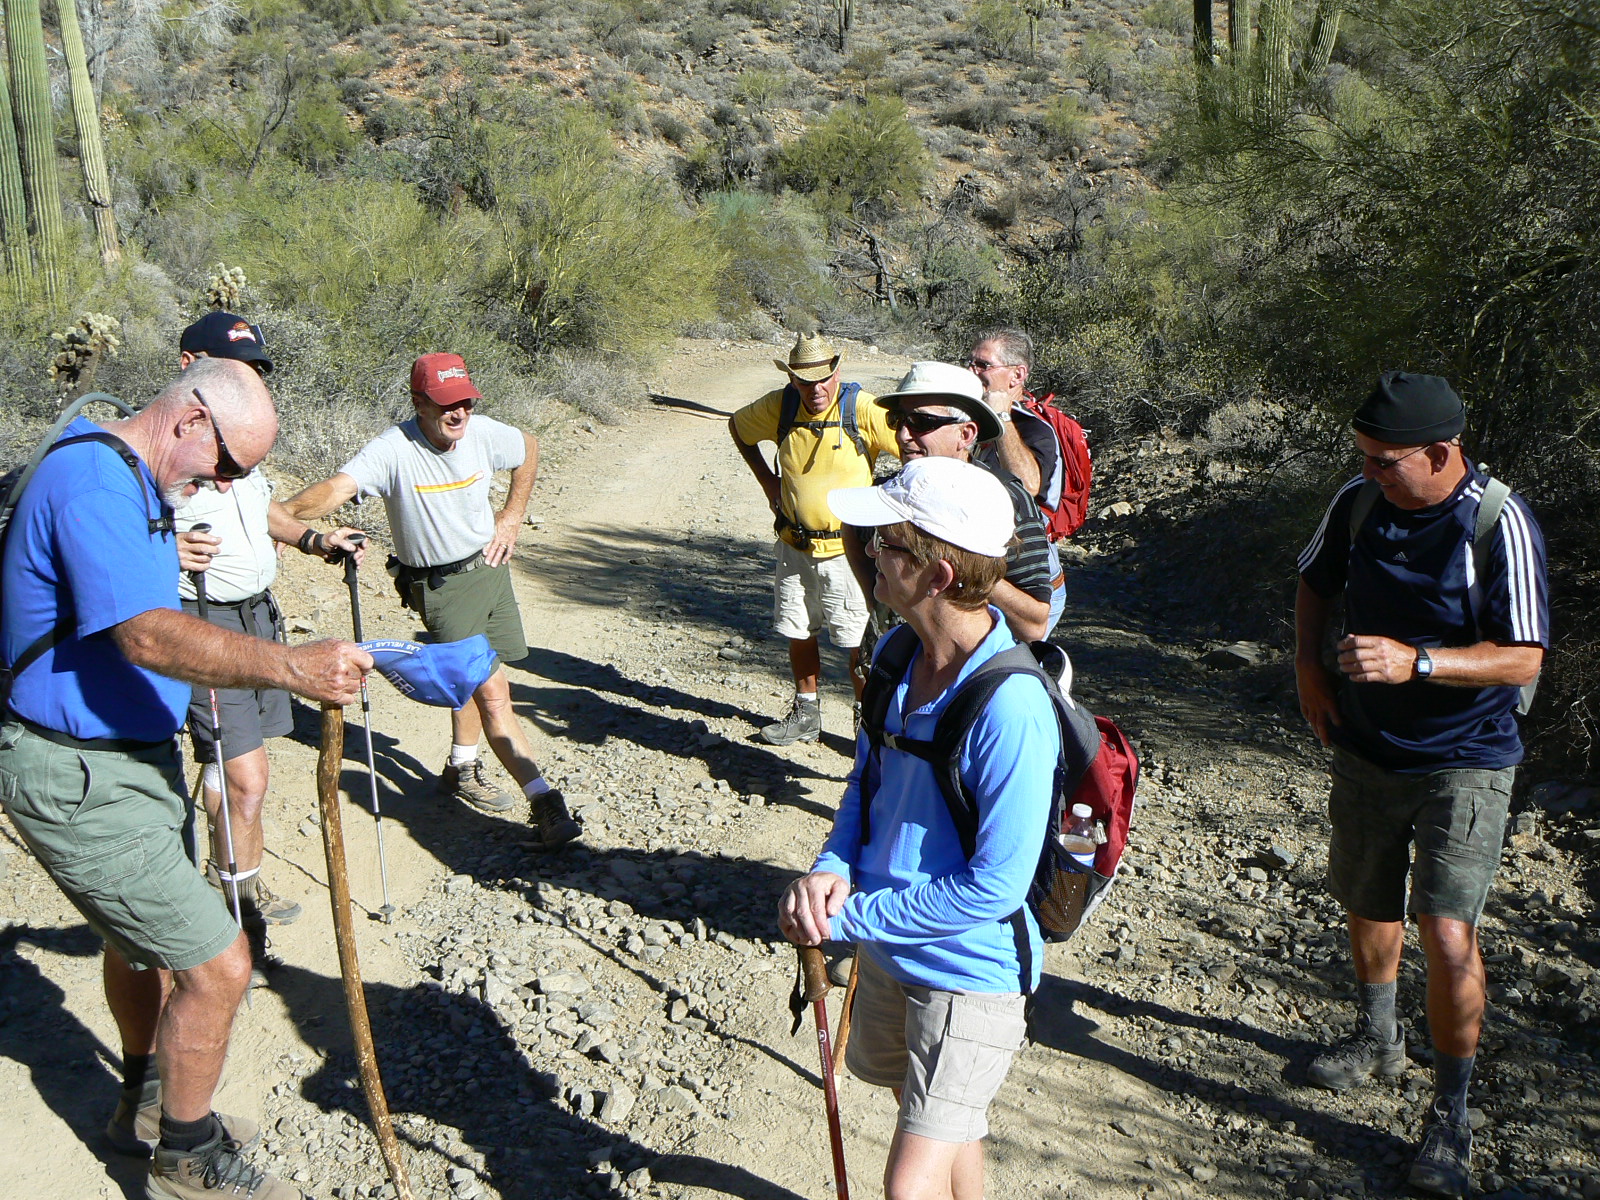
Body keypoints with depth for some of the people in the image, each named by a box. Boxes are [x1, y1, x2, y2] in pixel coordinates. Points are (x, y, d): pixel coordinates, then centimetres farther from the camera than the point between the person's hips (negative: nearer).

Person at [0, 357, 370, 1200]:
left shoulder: (134, 483, 10)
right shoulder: (94, 481, -24)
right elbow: (147, 634, -37)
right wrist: (289, 666, -47)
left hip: (135, 757, 11)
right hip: (79, 781, -11)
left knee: (145, 936, 26)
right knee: (216, 965, -7)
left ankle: (145, 1107, 47)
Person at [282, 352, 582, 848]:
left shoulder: (483, 433, -8)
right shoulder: (394, 450, -24)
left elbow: (529, 448, 14)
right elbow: (339, 486, -41)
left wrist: (512, 515, 10)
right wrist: (282, 514, -59)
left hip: (489, 565, 6)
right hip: (440, 586, -6)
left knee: (473, 679, 19)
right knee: (491, 691, -11)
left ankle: (461, 769, 40)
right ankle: (544, 799, -8)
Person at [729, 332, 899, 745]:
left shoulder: (863, 409, -17)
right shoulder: (779, 406, -3)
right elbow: (738, 426, 17)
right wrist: (767, 480, 10)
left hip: (848, 550, -5)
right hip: (795, 546, 5)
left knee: (859, 643, -1)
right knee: (798, 633, 15)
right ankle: (806, 715, 31)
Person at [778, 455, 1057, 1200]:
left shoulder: (1011, 707, -30)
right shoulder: (897, 652, -5)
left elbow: (995, 884, -25)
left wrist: (850, 919, -19)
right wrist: (833, 867, -10)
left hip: (970, 969, -7)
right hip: (886, 950, 8)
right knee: (938, 1128, 28)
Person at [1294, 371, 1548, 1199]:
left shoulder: (1500, 524, -19)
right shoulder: (1358, 504, -5)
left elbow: (1523, 659, -20)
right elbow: (1315, 581, 14)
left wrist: (1416, 661, -33)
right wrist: (1307, 667, 0)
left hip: (1464, 763, -5)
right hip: (1365, 749, 5)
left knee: (1447, 935, -12)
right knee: (1367, 905, 20)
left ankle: (1450, 1116, 8)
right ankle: (1378, 1039, 46)